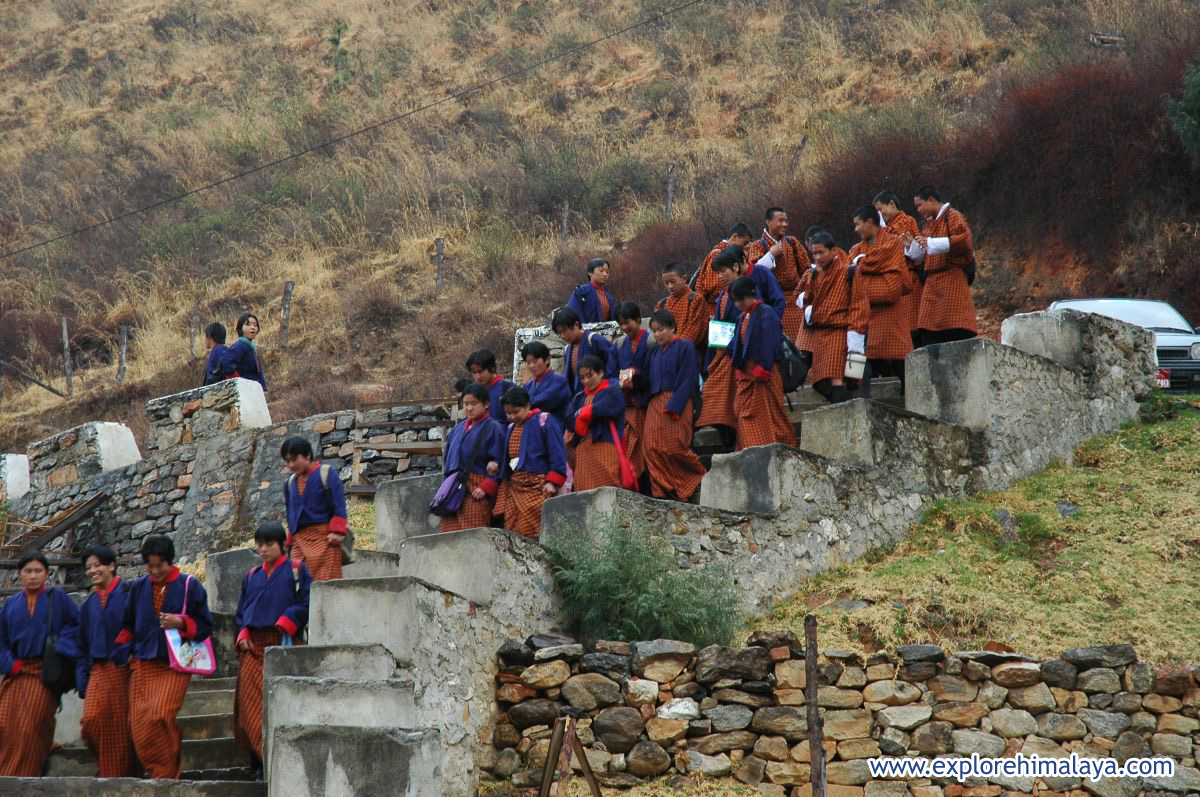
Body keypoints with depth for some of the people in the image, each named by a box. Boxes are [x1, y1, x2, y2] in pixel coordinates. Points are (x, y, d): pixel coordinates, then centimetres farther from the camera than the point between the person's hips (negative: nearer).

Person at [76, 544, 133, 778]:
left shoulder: (128, 594, 0)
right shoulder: (88, 605, 17)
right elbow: (82, 647, 19)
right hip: (98, 672, 4)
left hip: (124, 670, -4)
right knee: (91, 721, -11)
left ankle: (123, 774, 5)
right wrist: (82, 682, 12)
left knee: (121, 727, -5)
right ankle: (109, 771, 6)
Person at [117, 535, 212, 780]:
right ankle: (154, 772, 12)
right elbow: (127, 625, 25)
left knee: (159, 716, -21)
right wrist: (124, 650, 13)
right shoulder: (138, 587, 12)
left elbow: (205, 626, 3)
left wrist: (181, 623, -12)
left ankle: (166, 773, -10)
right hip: (142, 665, 4)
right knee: (138, 723, -4)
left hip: (174, 666, -4)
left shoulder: (190, 586, 2)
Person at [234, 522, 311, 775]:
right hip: (253, 647, 4)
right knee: (251, 706, -5)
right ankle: (261, 760, -3)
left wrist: (286, 623, -13)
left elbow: (306, 604, -1)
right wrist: (243, 635, 5)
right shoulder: (251, 575, 20)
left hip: (282, 645, -4)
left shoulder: (297, 570, 7)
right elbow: (241, 612, 23)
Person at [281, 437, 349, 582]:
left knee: (325, 580, -11)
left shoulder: (326, 473, -1)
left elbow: (339, 505, -6)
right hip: (300, 539, 6)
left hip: (324, 537, -6)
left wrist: (336, 531, -14)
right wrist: (291, 539, 18)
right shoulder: (290, 483, 17)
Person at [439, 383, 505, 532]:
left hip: (477, 490, -6)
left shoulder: (493, 428, -3)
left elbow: (498, 462, -8)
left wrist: (486, 487, -15)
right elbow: (448, 456, 26)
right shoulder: (459, 428, 18)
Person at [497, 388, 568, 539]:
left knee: (533, 534, -14)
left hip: (538, 487, -7)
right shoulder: (511, 427, 19)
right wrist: (504, 486, 17)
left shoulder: (544, 421, -2)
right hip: (514, 487, 7)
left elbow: (557, 452, -8)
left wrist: (552, 481, -15)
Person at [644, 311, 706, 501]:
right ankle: (661, 492, -5)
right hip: (655, 405, 7)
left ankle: (700, 478, 7)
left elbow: (687, 380, -10)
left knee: (674, 448, -12)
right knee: (653, 449, -5)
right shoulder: (654, 352, 17)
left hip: (676, 405, -7)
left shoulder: (684, 347, -3)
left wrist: (674, 406, -17)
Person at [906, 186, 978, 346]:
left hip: (952, 281, -8)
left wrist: (931, 243, -17)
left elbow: (965, 240, -17)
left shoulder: (952, 217, -2)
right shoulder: (930, 223, 22)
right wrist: (913, 245, 9)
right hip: (932, 284, 8)